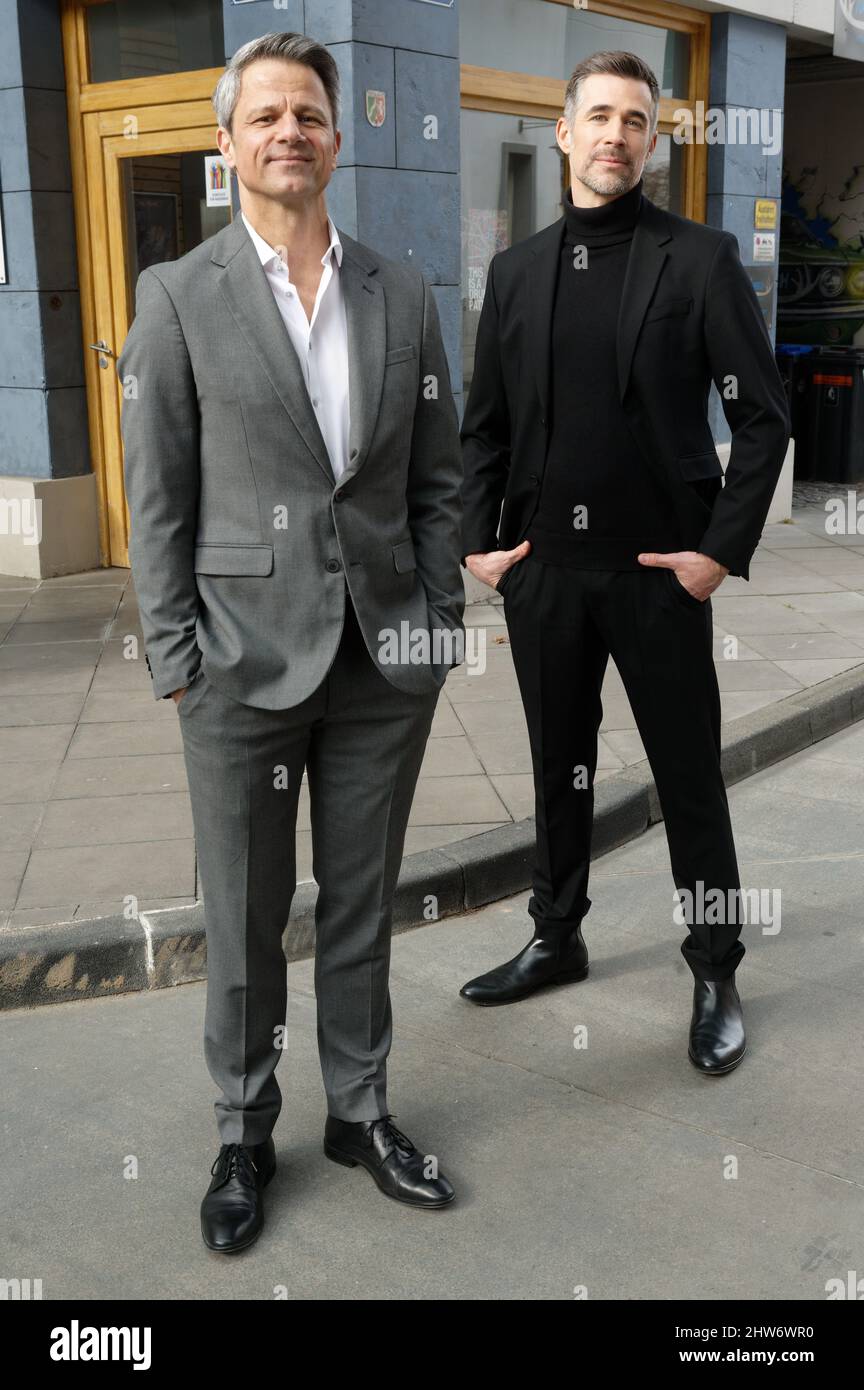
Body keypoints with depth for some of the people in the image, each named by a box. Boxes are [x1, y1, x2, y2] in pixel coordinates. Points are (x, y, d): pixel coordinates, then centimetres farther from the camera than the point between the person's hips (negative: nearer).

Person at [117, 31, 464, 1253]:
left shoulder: (402, 295, 7)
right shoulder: (180, 297, -2)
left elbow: (437, 478, 9)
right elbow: (159, 500, -3)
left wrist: (441, 628, 4)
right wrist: (174, 661, -6)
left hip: (385, 662, 3)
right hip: (247, 662, -2)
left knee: (362, 905, 15)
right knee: (244, 922, 10)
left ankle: (360, 1111, 33)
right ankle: (245, 1135, 30)